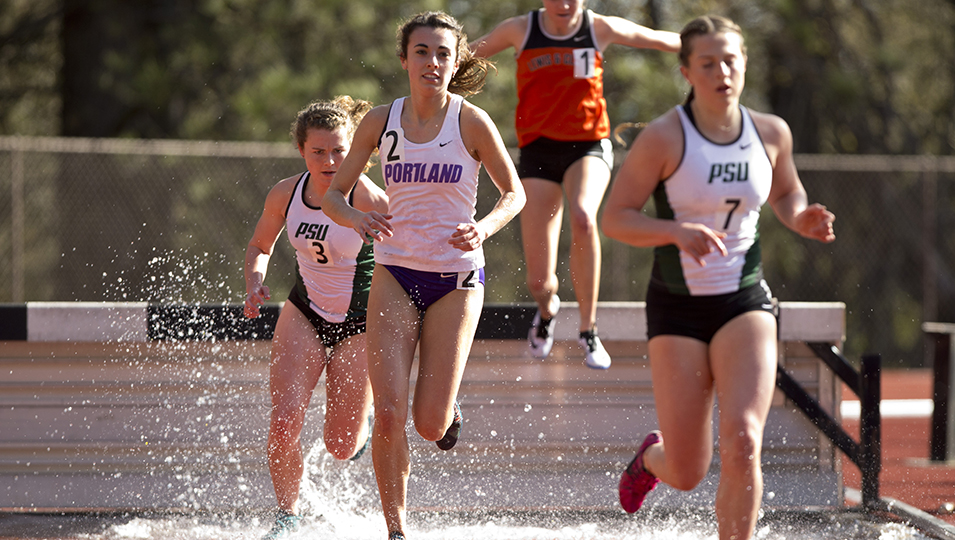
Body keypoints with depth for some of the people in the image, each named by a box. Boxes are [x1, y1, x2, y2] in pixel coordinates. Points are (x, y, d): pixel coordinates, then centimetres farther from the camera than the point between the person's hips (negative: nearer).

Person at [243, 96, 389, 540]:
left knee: (341, 447, 2)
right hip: (305, 312, 3)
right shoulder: (285, 194, -8)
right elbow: (260, 246, 10)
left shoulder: (368, 200, -23)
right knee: (285, 420, -15)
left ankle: (360, 416, 40)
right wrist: (255, 284, -10)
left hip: (359, 323, -3)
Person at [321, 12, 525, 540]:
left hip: (456, 278, -1)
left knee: (430, 424, -5)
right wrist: (357, 219, -17)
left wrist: (484, 227, -18)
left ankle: (448, 404, 32)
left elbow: (514, 193, 3)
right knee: (388, 415, -11)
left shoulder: (471, 122, -6)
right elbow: (333, 194, 5)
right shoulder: (381, 121, 0)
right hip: (395, 273, 1)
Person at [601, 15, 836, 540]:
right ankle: (652, 455, 42)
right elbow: (614, 218, -10)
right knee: (686, 474, 3)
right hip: (678, 306, -2)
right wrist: (679, 232, -26)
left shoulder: (771, 133, 1)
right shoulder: (663, 137, -11)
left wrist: (802, 219, -2)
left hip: (746, 304, 2)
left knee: (742, 441, -21)